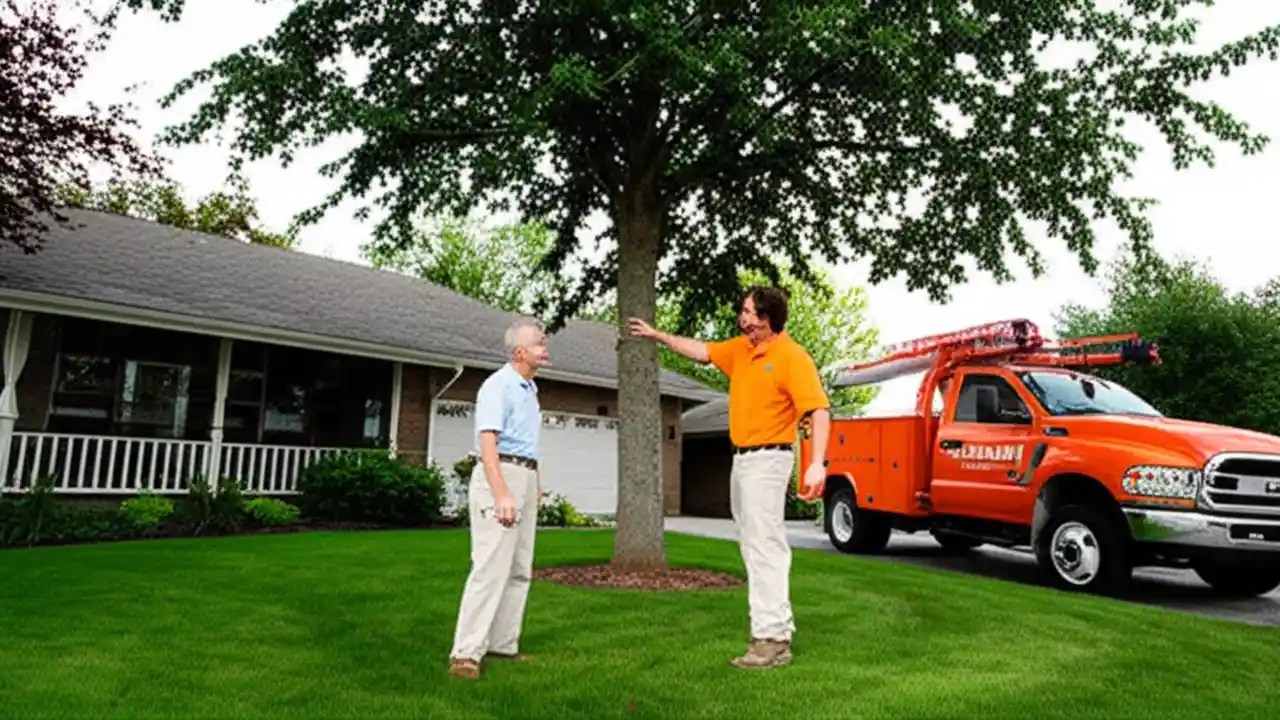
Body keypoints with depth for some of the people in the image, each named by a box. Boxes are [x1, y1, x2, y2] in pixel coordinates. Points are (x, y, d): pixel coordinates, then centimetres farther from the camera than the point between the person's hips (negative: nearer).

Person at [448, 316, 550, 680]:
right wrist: (502, 494, -28)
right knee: (491, 566, -12)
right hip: (500, 476, -10)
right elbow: (487, 442, -20)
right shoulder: (498, 385, -11)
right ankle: (466, 653, -8)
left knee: (519, 570, 10)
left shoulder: (529, 388, 17)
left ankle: (502, 643, 18)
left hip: (525, 478, 10)